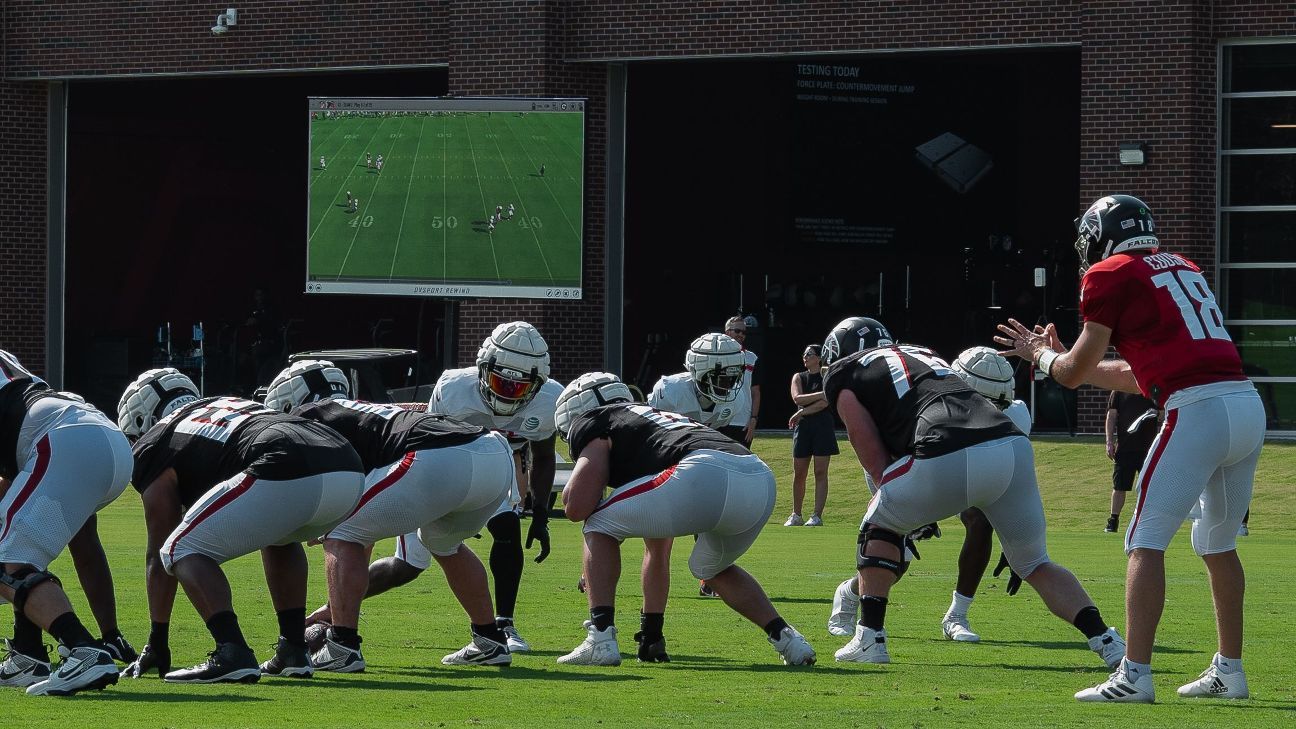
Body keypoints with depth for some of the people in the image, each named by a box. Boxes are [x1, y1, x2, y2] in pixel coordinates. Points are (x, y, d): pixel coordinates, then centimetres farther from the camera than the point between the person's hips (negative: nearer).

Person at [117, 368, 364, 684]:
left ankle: (232, 654, -10)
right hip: (351, 472, 7)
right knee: (280, 536, 37)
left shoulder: (156, 445, 19)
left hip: (286, 479, -7)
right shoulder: (230, 403, 39)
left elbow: (157, 555, 22)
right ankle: (294, 653, 26)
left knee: (182, 551, 7)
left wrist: (157, 643, 29)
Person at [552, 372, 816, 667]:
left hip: (708, 476, -8)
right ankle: (785, 637, 22)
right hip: (762, 482, 8)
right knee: (713, 568, 37)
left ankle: (600, 640, 3)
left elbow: (577, 507, 5)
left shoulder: (594, 423, 19)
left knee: (599, 526, 14)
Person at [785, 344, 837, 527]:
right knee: (798, 473, 4)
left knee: (820, 472, -5)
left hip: (823, 426, -4)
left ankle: (817, 516, -5)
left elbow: (824, 404, -10)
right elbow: (797, 398, -5)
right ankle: (796, 515, 14)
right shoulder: (799, 377, 13)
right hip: (803, 428, 4)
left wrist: (801, 413, -10)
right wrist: (822, 394, -14)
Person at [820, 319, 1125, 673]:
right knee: (1036, 565, 20)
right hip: (1013, 445, 5)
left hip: (948, 458, -5)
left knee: (880, 525, 23)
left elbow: (874, 456, 15)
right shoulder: (924, 355, 38)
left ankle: (870, 638, 18)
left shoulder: (843, 375, 20)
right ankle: (1105, 639, 4)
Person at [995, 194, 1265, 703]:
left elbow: (1072, 374, 10)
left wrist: (1042, 355, 32)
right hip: (1249, 405, 8)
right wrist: (1059, 357, 39)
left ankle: (1135, 675, -10)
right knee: (1218, 542, 21)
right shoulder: (1183, 269, 26)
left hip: (1197, 410, -8)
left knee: (1147, 541, -4)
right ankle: (1229, 671, 26)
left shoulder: (1111, 275, 4)